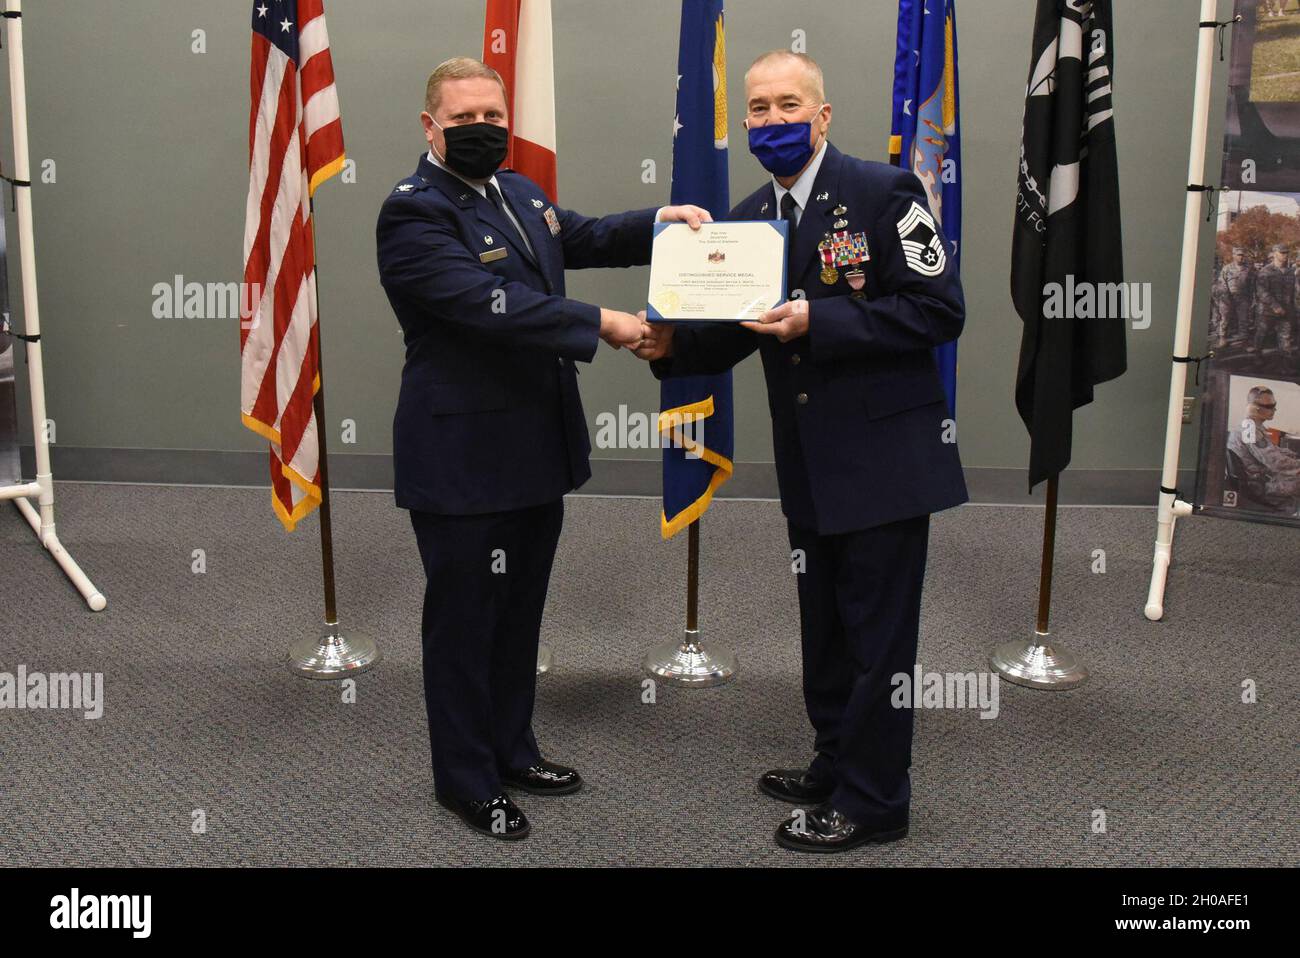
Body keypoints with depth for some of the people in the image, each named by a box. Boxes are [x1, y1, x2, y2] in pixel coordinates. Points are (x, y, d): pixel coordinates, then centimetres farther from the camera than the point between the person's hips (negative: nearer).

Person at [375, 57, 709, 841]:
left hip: (537, 449, 8)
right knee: (465, 623, 7)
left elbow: (584, 238, 25)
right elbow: (491, 304, -26)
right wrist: (600, 325, -23)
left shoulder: (518, 192, 11)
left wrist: (658, 220, 8)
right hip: (464, 461, -8)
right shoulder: (414, 212, -16)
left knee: (520, 614, 20)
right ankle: (466, 780, 24)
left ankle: (511, 749, 37)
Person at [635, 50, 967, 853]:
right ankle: (835, 766, 36)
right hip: (810, 465, 7)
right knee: (826, 629, 19)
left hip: (884, 457, -7)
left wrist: (817, 321, -23)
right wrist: (674, 346, -8)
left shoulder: (882, 192, -10)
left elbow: (939, 310, -17)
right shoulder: (749, 220, 10)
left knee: (876, 635, 3)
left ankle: (872, 802, 17)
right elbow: (734, 338, 12)